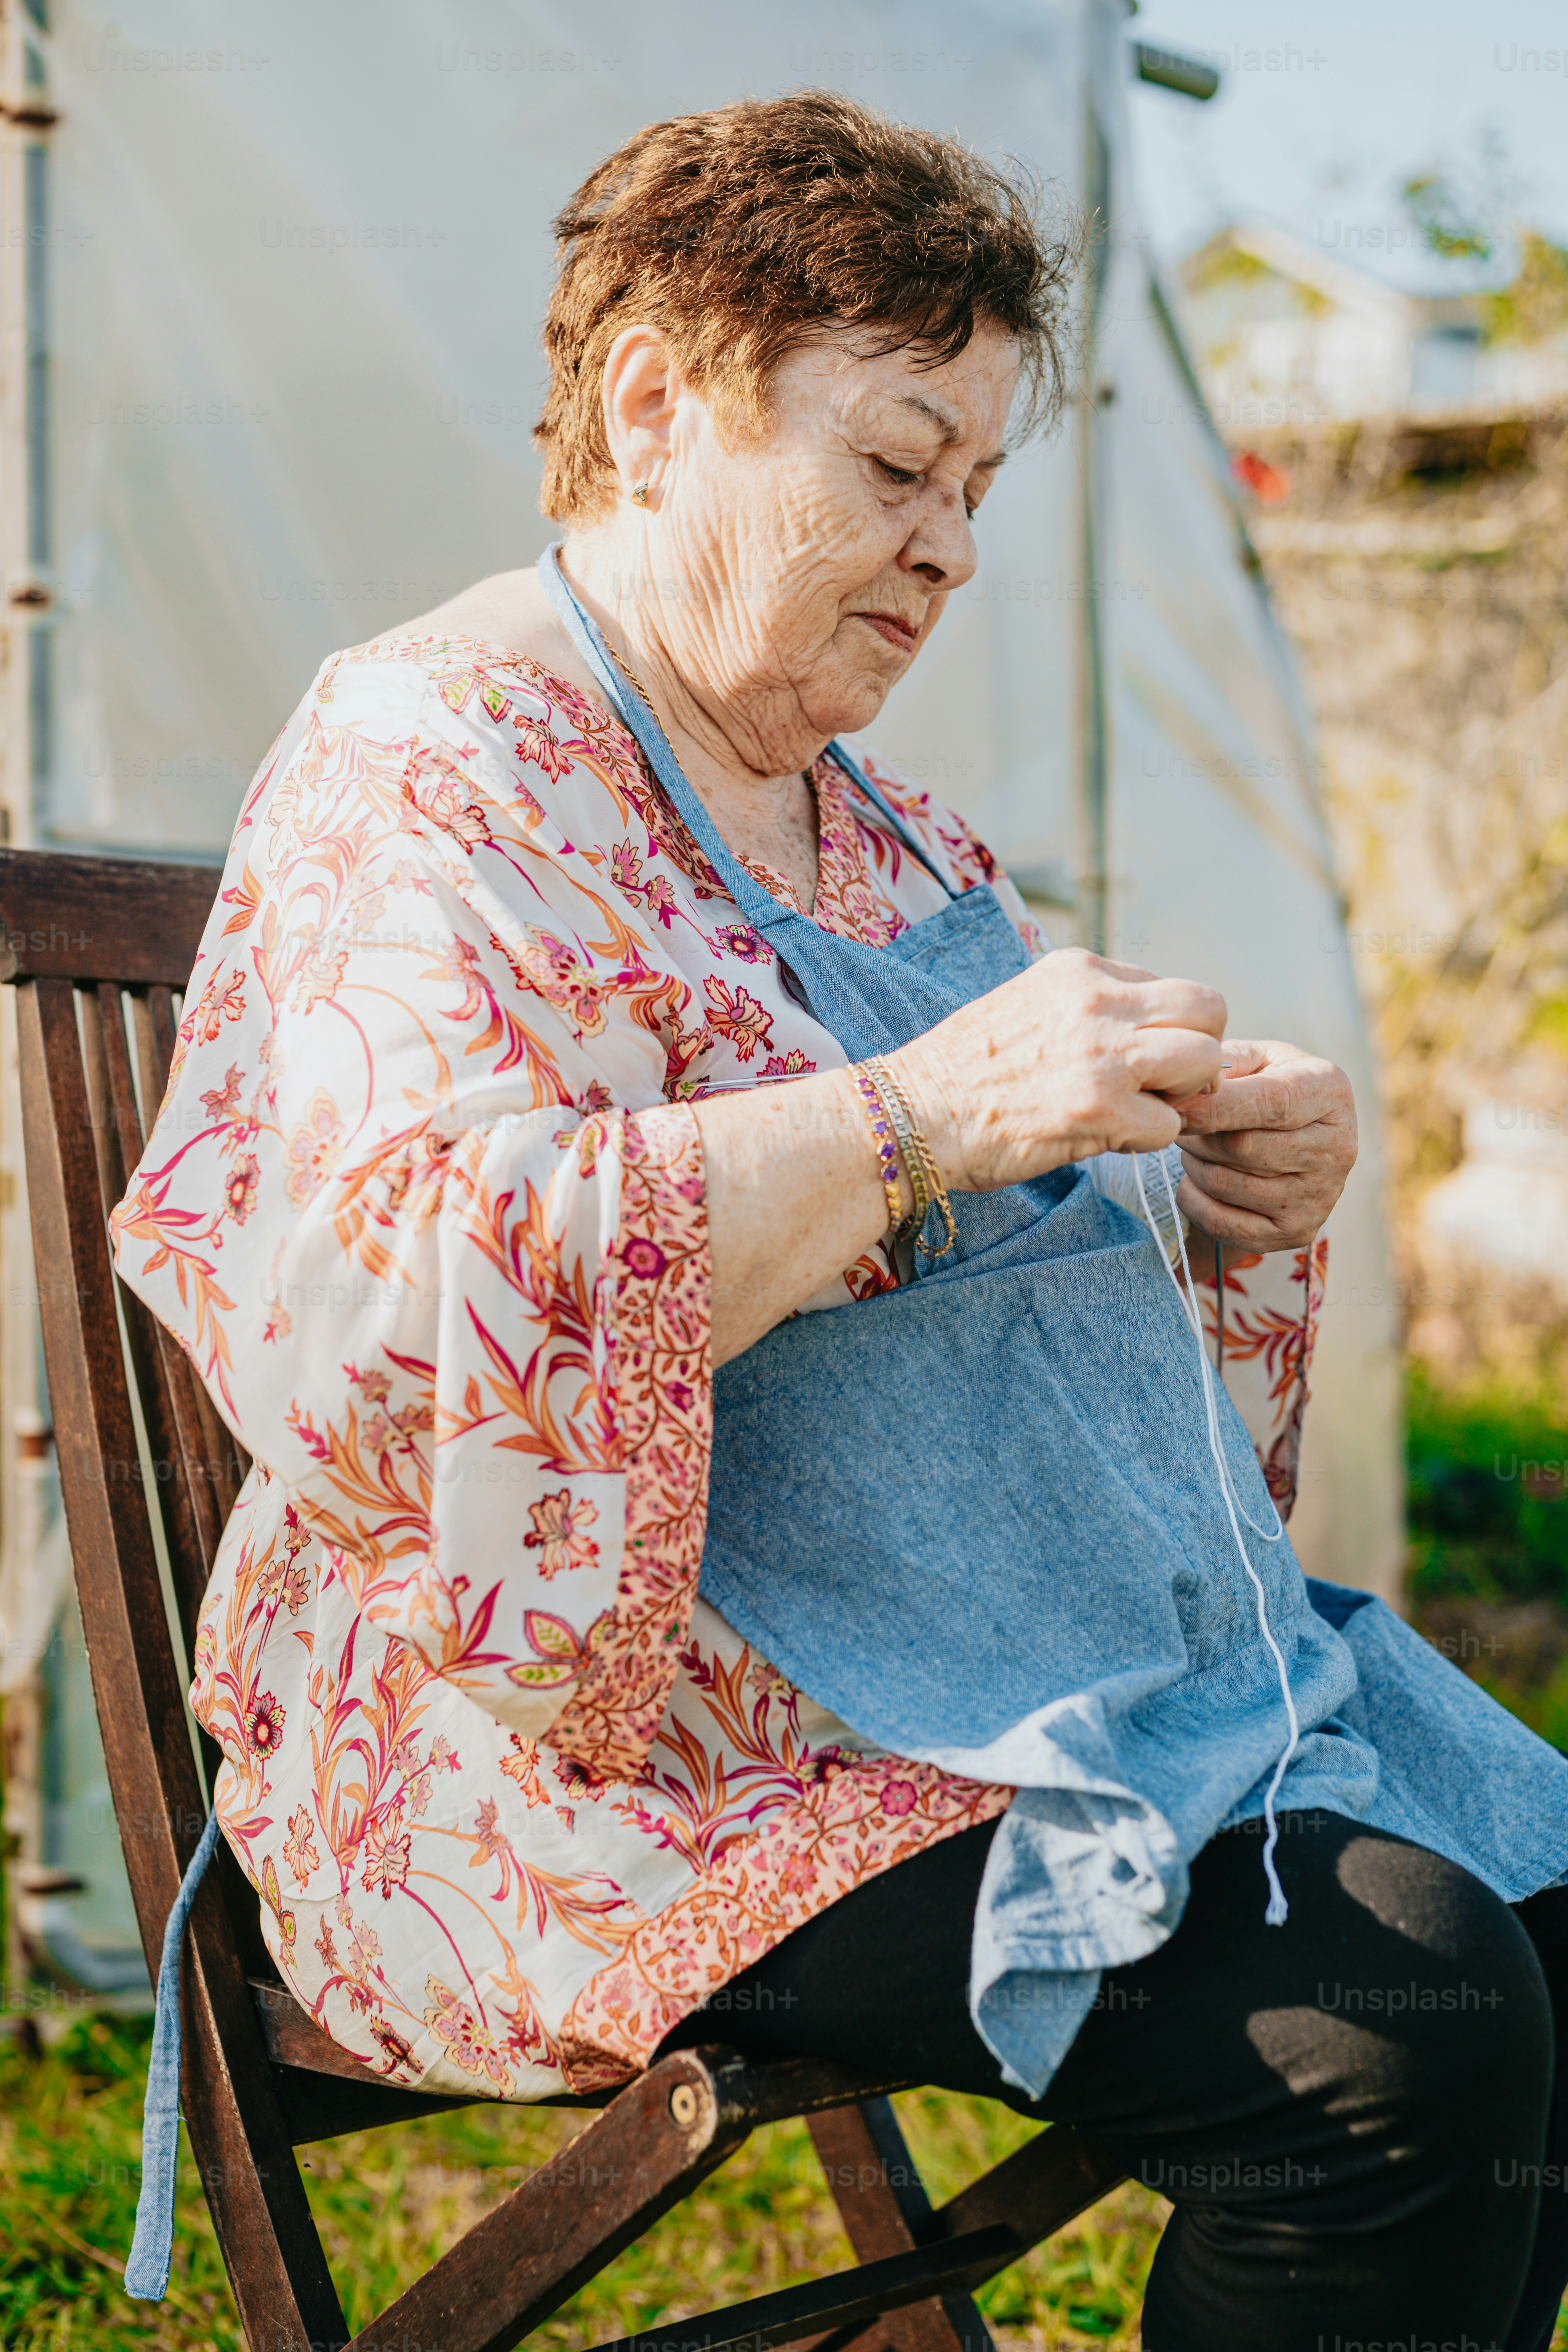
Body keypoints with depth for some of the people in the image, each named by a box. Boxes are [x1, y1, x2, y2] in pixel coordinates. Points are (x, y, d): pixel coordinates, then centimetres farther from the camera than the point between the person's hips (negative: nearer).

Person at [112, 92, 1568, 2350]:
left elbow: (1041, 1246, 25)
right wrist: (916, 1121, -27)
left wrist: (1230, 1190, 2)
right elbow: (417, 1298, -23)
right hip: (590, 1766, -9)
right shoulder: (431, 767, -9)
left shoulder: (870, 818, 19)